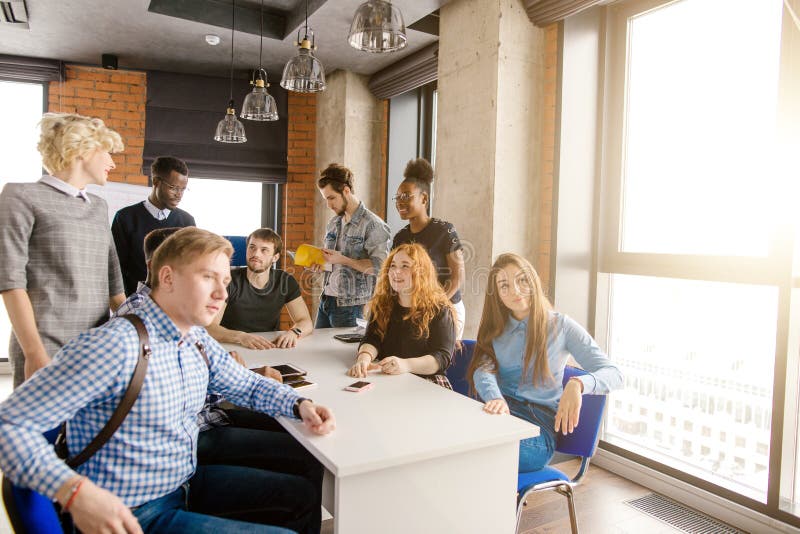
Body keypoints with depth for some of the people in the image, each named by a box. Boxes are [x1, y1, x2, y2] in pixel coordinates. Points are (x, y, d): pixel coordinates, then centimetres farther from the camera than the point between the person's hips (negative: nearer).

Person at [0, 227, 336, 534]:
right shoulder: (115, 345, -25)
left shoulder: (199, 341, 1)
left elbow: (249, 385, 15)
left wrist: (300, 405, -4)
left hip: (188, 483, 9)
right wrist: (75, 491, -37)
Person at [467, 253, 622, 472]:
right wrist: (496, 399, -27)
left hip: (539, 423, -3)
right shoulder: (495, 328, 16)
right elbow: (484, 371, -2)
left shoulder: (561, 326, 5)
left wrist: (577, 385, -27)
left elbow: (613, 374, -4)